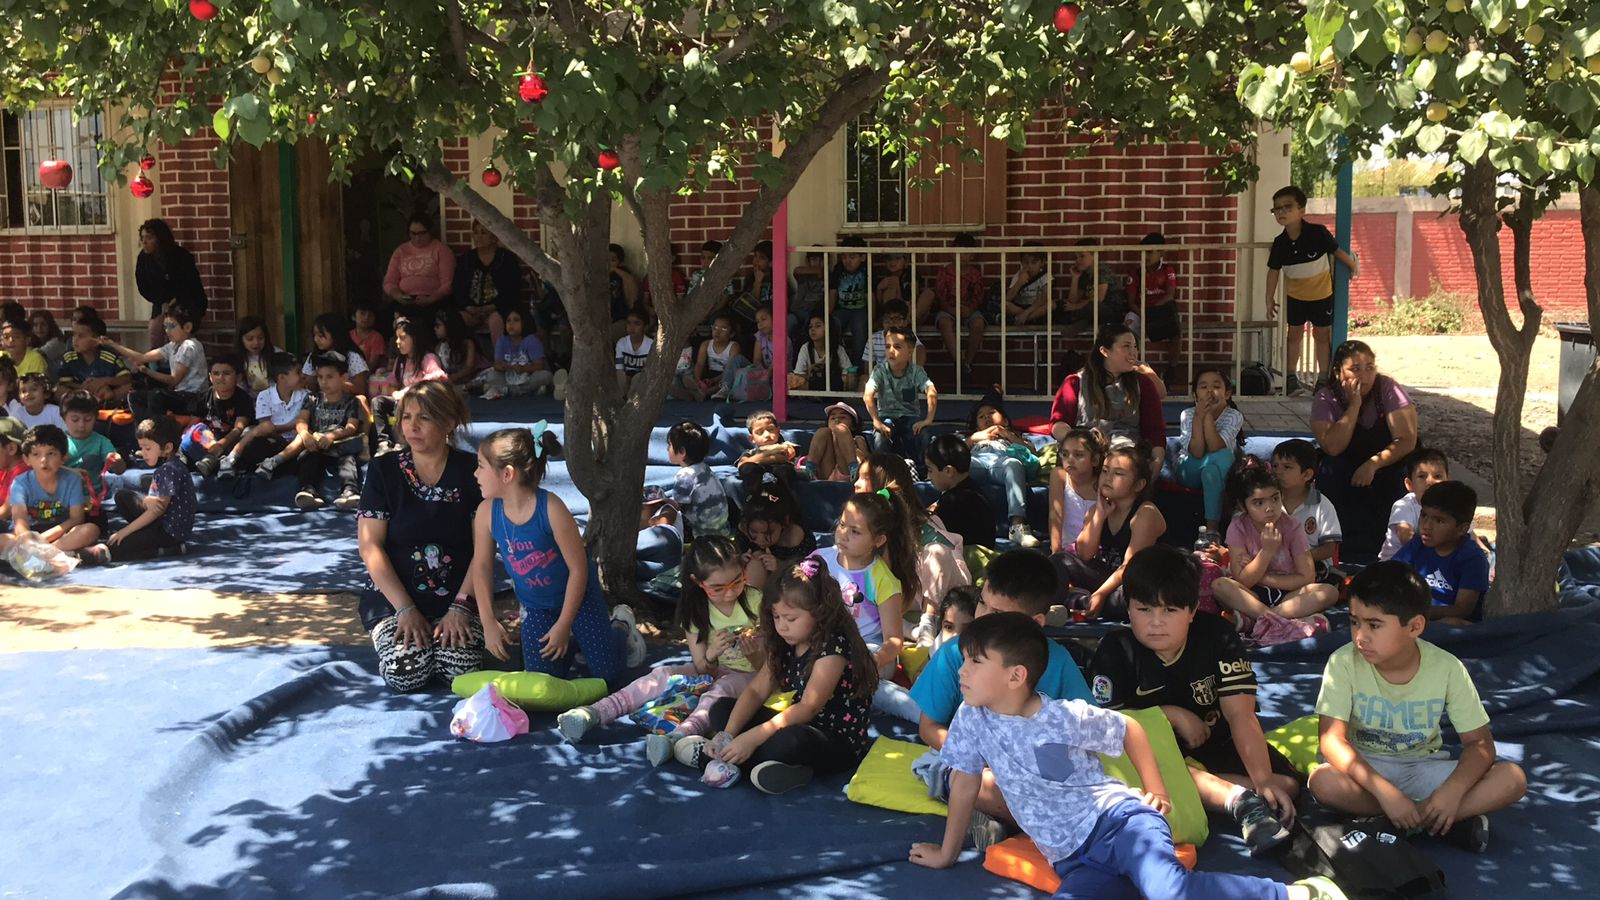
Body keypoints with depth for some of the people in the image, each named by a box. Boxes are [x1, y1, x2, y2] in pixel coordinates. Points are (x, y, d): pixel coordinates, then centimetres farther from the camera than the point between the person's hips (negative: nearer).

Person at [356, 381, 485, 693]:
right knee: (405, 673, -24)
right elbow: (370, 547, -5)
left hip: (455, 598, 0)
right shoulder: (384, 471, 0)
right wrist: (406, 609, -14)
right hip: (393, 597, 0)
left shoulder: (471, 471, 0)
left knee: (462, 670, -24)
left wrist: (460, 606, -15)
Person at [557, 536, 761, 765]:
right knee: (663, 675, -22)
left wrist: (753, 653, -32)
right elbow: (702, 669, -7)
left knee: (721, 689, -36)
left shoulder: (755, 602, -15)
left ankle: (677, 737, -58)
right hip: (712, 672, 3)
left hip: (748, 676, -3)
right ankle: (593, 713, -30)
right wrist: (710, 655, -30)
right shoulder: (695, 610, -7)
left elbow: (764, 667, -9)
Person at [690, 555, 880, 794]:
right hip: (798, 725, 9)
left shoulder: (834, 646, -18)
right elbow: (756, 690, 0)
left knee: (791, 741, -41)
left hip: (839, 741, -9)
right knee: (722, 709, 4)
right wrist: (727, 734, -16)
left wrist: (752, 737, -32)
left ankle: (707, 755, -21)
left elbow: (809, 707, -25)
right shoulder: (785, 644, 6)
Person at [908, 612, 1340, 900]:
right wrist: (948, 852, 18)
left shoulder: (1067, 717, -9)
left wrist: (1157, 792, 6)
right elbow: (965, 783, 11)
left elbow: (1129, 729, 7)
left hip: (1118, 817, -3)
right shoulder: (972, 719, -1)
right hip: (1075, 861, 3)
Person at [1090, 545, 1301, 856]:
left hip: (1217, 746, 2)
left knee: (1287, 781, -19)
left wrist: (1264, 781, -30)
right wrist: (1169, 714, -20)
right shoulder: (1115, 650, -13)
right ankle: (1240, 800, -39)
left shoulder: (1218, 637, -13)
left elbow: (1240, 714, -19)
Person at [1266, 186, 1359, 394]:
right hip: (1294, 296, 2)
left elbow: (1337, 251, -8)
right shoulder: (1280, 243, -13)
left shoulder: (1318, 233, -23)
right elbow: (1273, 271, -3)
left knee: (1321, 334, 8)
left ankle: (1323, 377, 17)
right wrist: (1270, 299, 1)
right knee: (1294, 333, 9)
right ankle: (1292, 377, 17)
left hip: (1322, 293, -2)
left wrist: (1353, 266, 5)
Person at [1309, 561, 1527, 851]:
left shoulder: (1447, 669, -14)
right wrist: (1385, 792, -35)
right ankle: (1453, 818, -22)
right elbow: (1332, 739, -24)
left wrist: (1452, 790, -30)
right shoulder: (1344, 663, -18)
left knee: (1513, 779, -21)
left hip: (1425, 767, 1)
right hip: (1366, 768, -1)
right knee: (1323, 781, -36)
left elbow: (1480, 743, -11)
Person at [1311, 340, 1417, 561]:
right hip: (1340, 482, 1)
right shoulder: (1325, 399, -8)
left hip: (1388, 474, 0)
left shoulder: (1388, 390, -11)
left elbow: (1407, 440, -16)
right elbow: (1333, 447, -22)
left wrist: (1374, 463, -29)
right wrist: (1354, 406, -24)